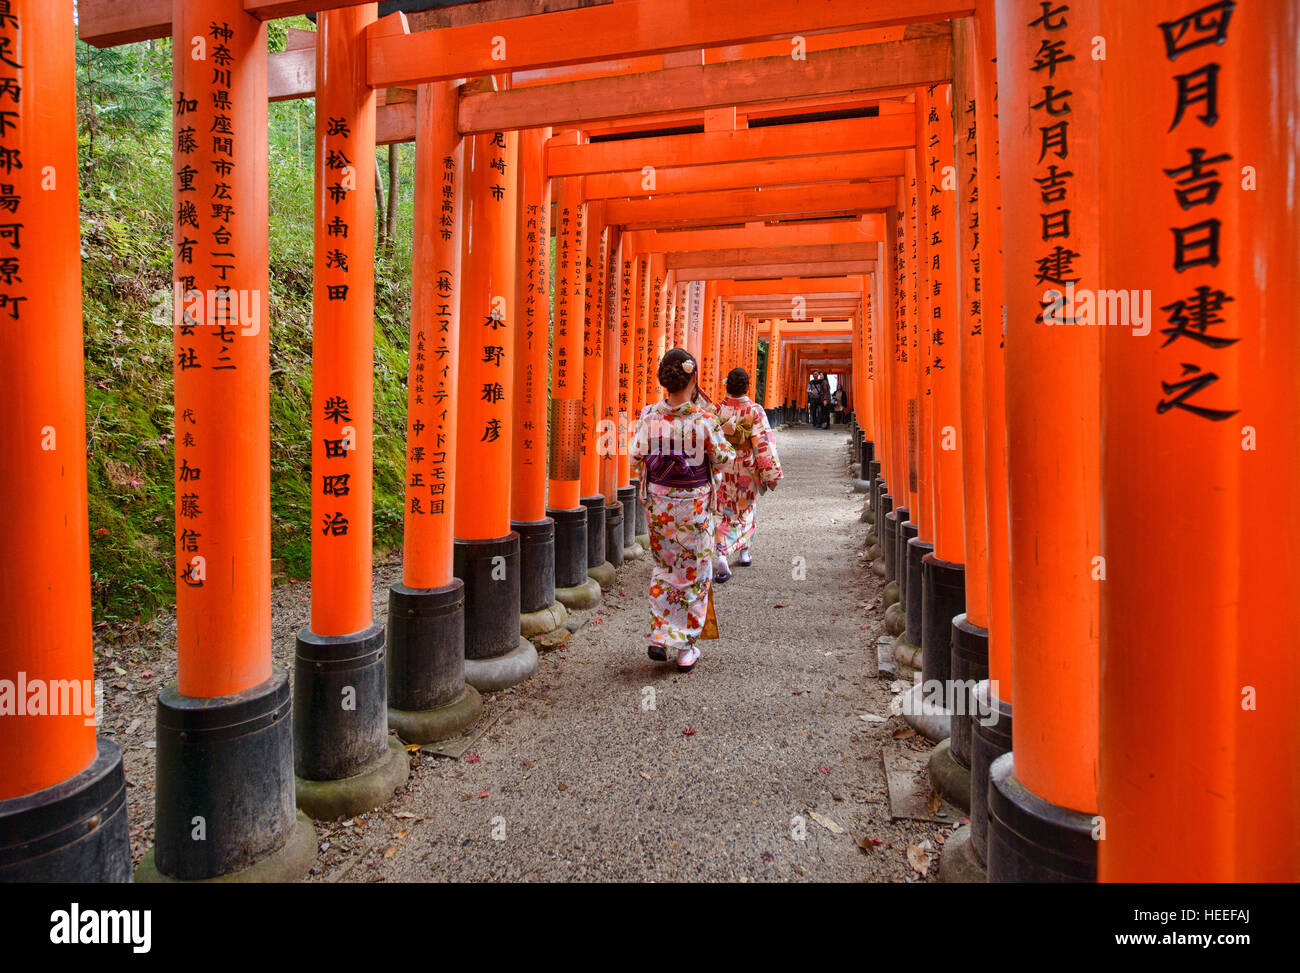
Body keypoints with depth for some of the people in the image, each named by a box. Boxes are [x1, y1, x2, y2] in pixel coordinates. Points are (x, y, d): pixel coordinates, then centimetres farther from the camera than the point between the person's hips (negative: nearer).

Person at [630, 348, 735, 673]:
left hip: (658, 504, 3)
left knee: (663, 568, 21)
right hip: (694, 506, -3)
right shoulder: (704, 419, -15)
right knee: (694, 574, 11)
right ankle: (684, 649, 19)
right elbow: (723, 458, -3)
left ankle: (660, 637, 16)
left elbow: (637, 460, -1)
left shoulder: (649, 416, -7)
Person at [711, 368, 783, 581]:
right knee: (745, 510, 20)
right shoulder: (755, 411, -11)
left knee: (723, 512, 4)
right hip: (747, 471, 0)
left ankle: (721, 555, -13)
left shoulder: (716, 410, -8)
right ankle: (743, 551, 34)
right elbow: (764, 445, -12)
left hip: (722, 470, 0)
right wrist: (771, 475, -5)